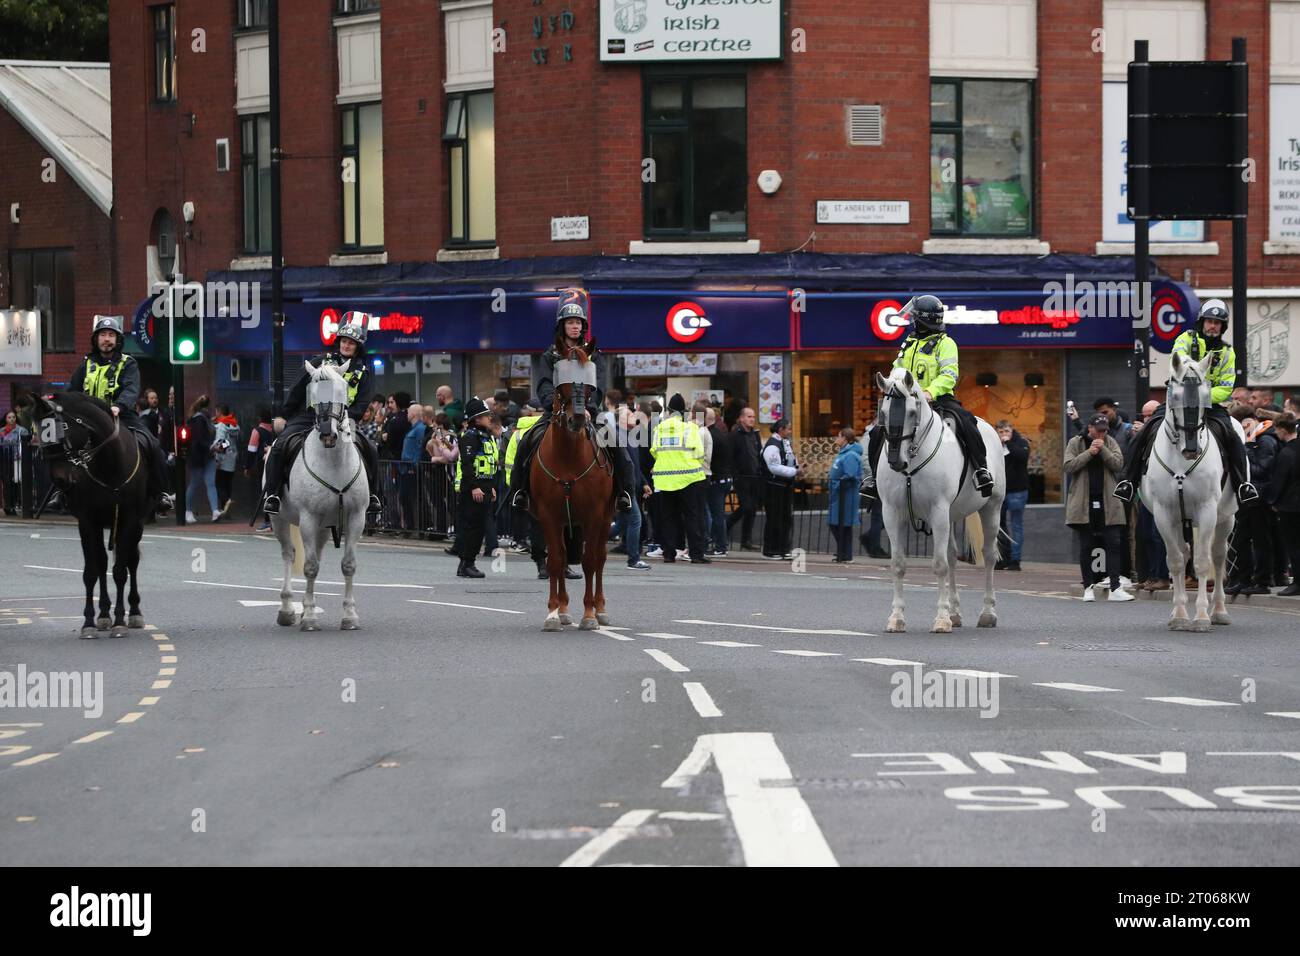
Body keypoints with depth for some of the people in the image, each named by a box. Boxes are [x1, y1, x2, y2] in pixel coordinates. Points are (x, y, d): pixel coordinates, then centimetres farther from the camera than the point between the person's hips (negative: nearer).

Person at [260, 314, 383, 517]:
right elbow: (296, 392, 10)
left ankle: (372, 495, 0)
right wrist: (285, 416, 8)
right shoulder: (320, 362, 6)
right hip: (307, 417, -1)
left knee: (369, 450, -17)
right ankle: (272, 494, -19)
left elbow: (361, 404, 0)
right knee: (280, 446, -24)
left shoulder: (364, 371, 7)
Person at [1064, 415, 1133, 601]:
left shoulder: (1110, 443, 9)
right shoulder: (1076, 443, 3)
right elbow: (1069, 467, -9)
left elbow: (1119, 465, -4)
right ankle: (1088, 588, 11)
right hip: (1083, 503, -2)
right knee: (1085, 547, 4)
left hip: (1107, 504, 2)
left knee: (1113, 544, -5)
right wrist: (1089, 452, -15)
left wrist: (1103, 450, -14)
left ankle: (1115, 588, -6)